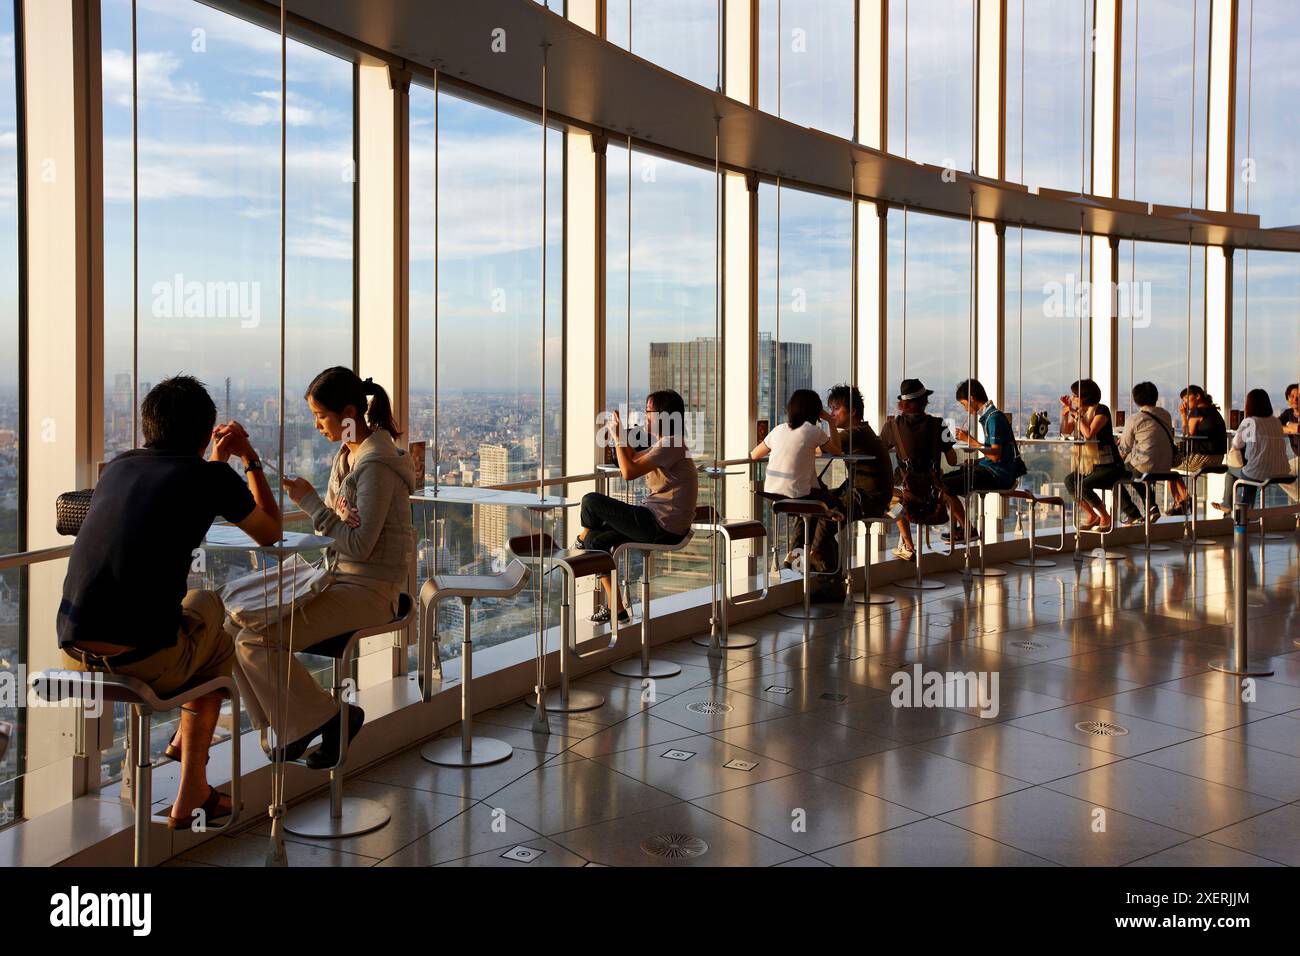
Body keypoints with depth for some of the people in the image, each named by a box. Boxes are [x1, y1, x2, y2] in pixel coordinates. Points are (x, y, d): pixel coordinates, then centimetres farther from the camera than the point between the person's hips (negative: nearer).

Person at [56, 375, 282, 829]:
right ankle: (190, 798, 30)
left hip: (74, 651, 6)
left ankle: (183, 736, 50)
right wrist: (250, 459, 28)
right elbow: (270, 533, 19)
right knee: (218, 642, 29)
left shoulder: (118, 466, 15)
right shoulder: (214, 477, 0)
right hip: (146, 661, -6)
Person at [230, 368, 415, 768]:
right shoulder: (347, 454, 12)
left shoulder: (376, 465, -18)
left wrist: (311, 502, -18)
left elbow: (359, 545, -22)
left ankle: (324, 719, -1)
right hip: (336, 577, 10)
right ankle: (291, 724, 8)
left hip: (368, 589, -9)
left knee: (256, 640, -19)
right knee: (237, 624, 0)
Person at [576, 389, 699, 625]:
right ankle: (615, 608, 10)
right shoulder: (663, 443, 17)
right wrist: (620, 433, 15)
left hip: (662, 527, -10)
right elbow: (633, 460, 27)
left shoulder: (670, 444, -16)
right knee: (597, 540, 8)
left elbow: (629, 472, -21)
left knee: (591, 501, -9)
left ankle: (582, 538, 25)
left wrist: (617, 438, -11)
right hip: (661, 522, 10)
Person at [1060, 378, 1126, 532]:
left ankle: (1105, 517, -5)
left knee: (1084, 485, -28)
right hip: (1089, 464, 7)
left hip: (1109, 466, -7)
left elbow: (1089, 434, -25)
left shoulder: (1101, 410, -13)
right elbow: (1065, 432, 8)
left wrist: (1077, 415, -17)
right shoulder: (1079, 411, 9)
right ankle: (1092, 515, -2)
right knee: (1069, 480, -17)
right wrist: (1065, 412, -4)